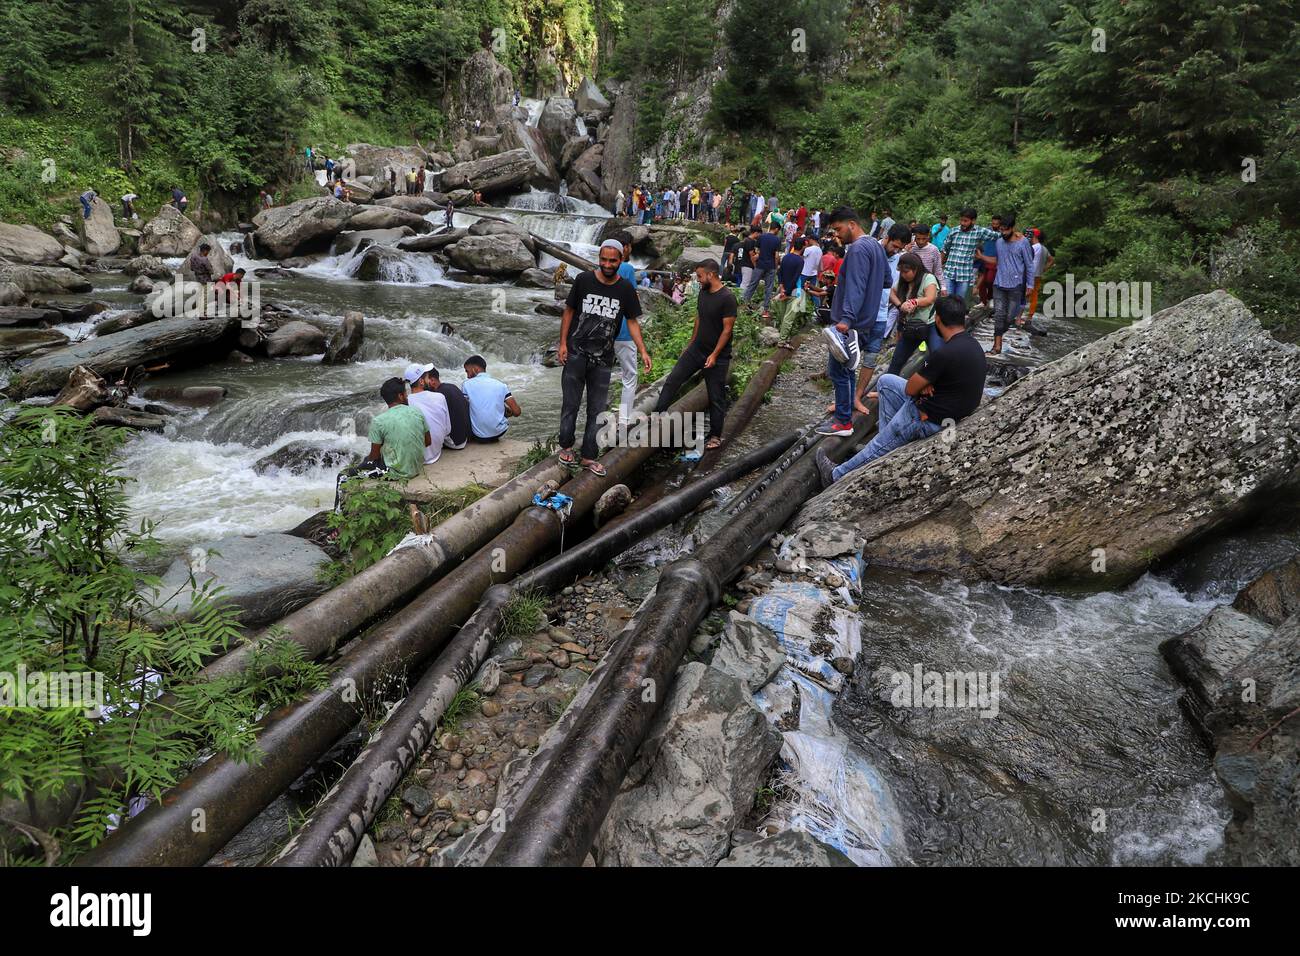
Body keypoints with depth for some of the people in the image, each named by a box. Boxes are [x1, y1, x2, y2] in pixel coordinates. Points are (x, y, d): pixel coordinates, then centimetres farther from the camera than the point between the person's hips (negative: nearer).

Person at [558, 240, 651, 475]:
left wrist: (642, 351, -8)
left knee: (597, 410, 6)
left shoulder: (625, 289, -1)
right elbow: (569, 311, 3)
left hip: (603, 358, 2)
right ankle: (566, 447, 23)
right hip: (576, 354, -2)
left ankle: (589, 457, 15)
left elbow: (632, 321, 4)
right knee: (571, 404, 5)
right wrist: (563, 343, -4)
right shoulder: (583, 280, -5)